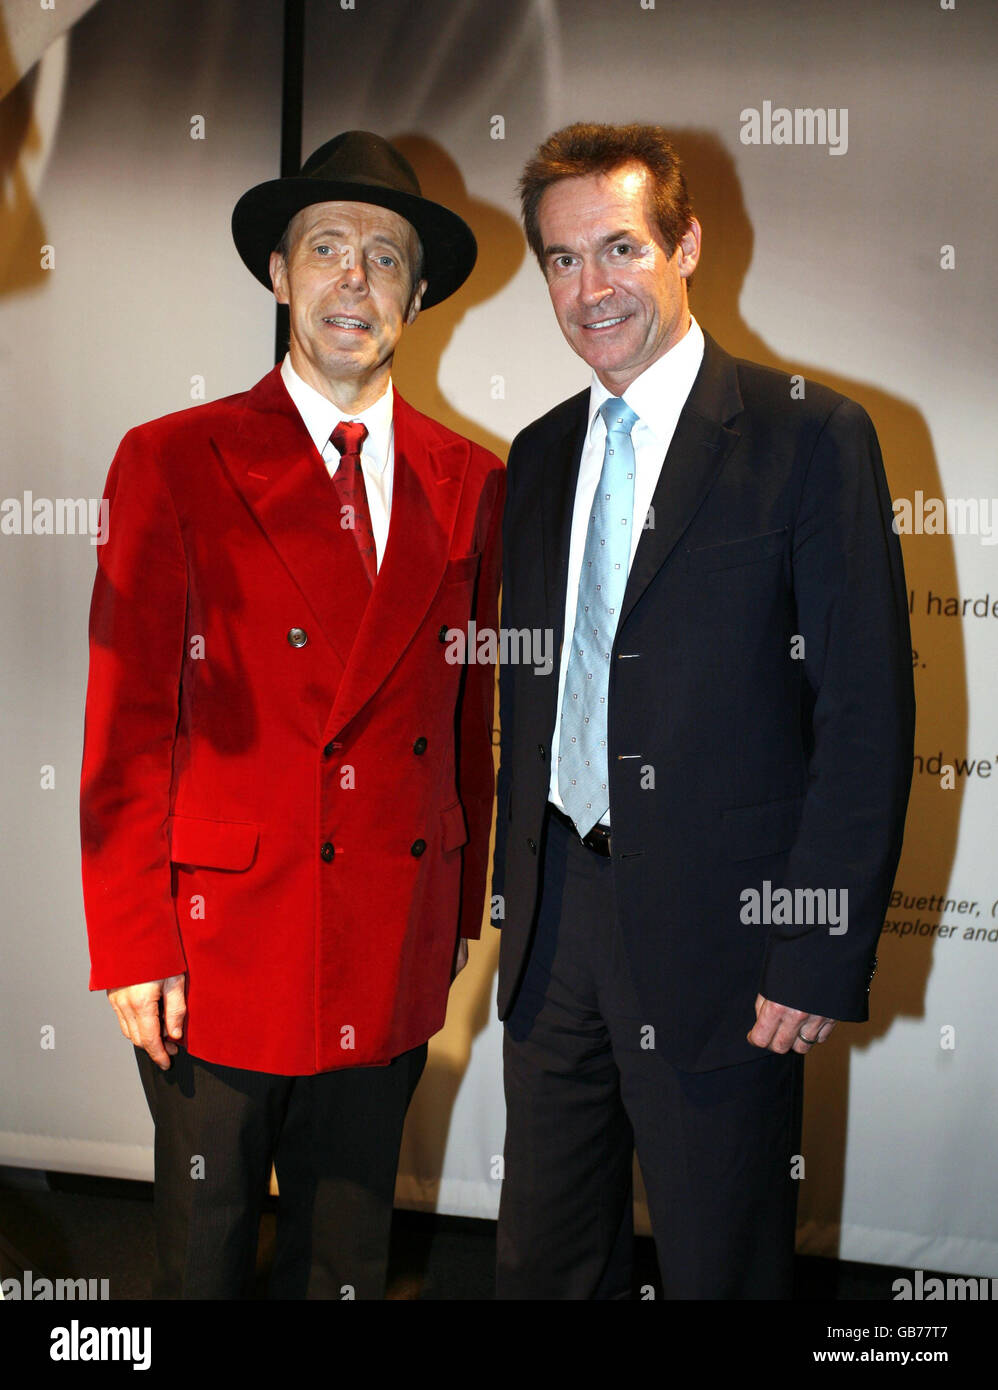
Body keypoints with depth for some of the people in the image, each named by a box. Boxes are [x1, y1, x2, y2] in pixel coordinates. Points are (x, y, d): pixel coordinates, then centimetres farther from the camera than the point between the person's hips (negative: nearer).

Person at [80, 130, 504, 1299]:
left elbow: (469, 716, 7)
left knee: (348, 1255, 20)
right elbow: (126, 722, -8)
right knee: (205, 1249, 16)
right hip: (220, 941, -3)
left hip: (395, 952, 3)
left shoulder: (471, 482, 4)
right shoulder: (171, 463, -5)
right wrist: (133, 946, -10)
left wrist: (460, 916, 8)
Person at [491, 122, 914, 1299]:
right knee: (544, 1259, 18)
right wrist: (515, 892, 12)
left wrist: (821, 950, -15)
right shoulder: (540, 455, 11)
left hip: (718, 936, -5)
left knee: (719, 1266, 11)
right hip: (555, 925, 6)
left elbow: (866, 712, -11)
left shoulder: (810, 438, -8)